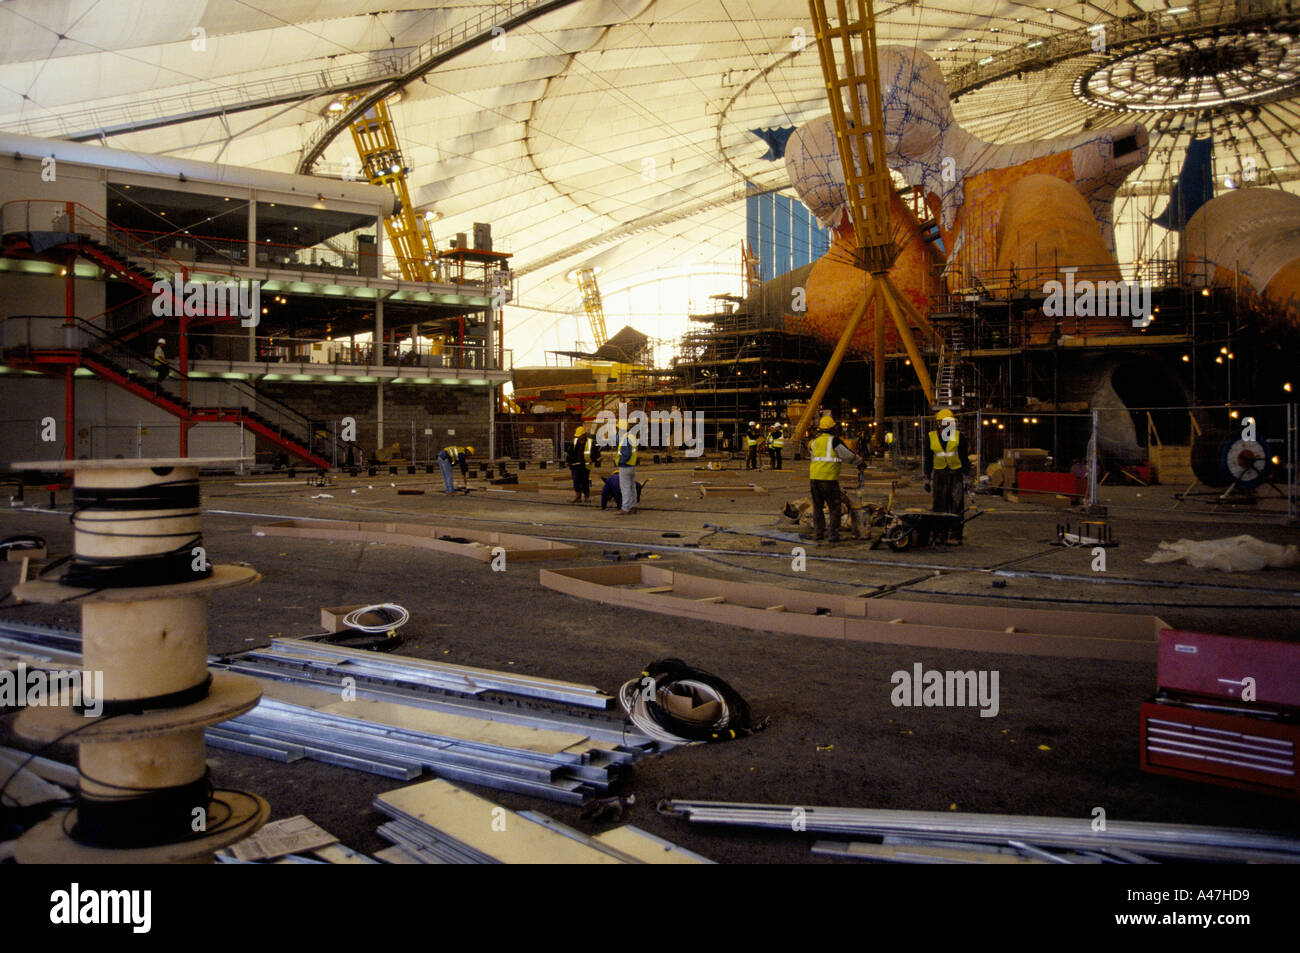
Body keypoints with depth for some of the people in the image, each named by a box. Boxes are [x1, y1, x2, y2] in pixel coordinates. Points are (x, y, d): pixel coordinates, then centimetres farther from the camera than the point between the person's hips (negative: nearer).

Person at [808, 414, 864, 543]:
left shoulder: (814, 442, 12)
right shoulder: (834, 440, -5)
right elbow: (848, 455, -1)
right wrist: (861, 462, 15)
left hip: (814, 477, 5)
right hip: (829, 478, -5)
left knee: (817, 506, 15)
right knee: (834, 507, 5)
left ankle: (818, 532, 17)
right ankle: (834, 534, 4)